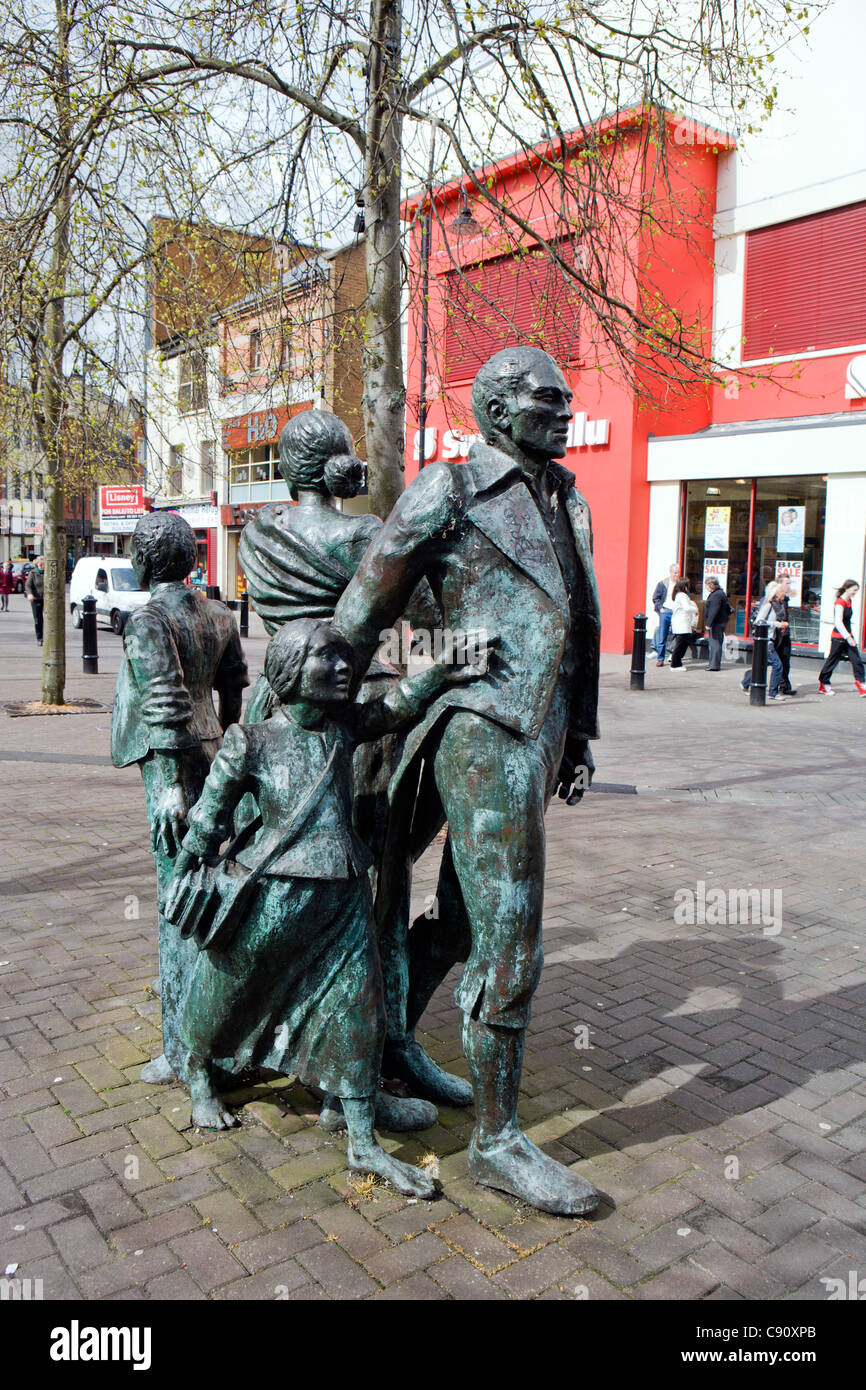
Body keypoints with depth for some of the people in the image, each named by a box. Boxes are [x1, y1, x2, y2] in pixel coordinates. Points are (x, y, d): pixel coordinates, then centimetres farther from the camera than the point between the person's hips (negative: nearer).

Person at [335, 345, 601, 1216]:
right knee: (508, 940, -6)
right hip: (484, 736, -8)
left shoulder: (567, 503, 18)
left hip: (538, 736, 8)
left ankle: (392, 1043, 39)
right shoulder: (448, 493, -6)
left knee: (463, 914, 19)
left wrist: (580, 735, 19)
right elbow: (364, 610, -1)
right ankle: (498, 1140, 8)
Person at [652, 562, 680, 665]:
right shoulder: (662, 583, 4)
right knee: (662, 637, -1)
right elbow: (655, 598, 7)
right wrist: (660, 608, -4)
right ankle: (660, 658, 6)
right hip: (665, 612, -1)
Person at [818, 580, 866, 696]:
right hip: (838, 637, -8)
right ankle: (823, 684, 15)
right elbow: (838, 623, -23)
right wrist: (848, 637, -26)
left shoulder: (850, 601, 11)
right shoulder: (839, 603, -16)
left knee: (857, 660, -1)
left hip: (848, 636, 8)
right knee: (832, 660, 3)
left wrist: (851, 636, 20)